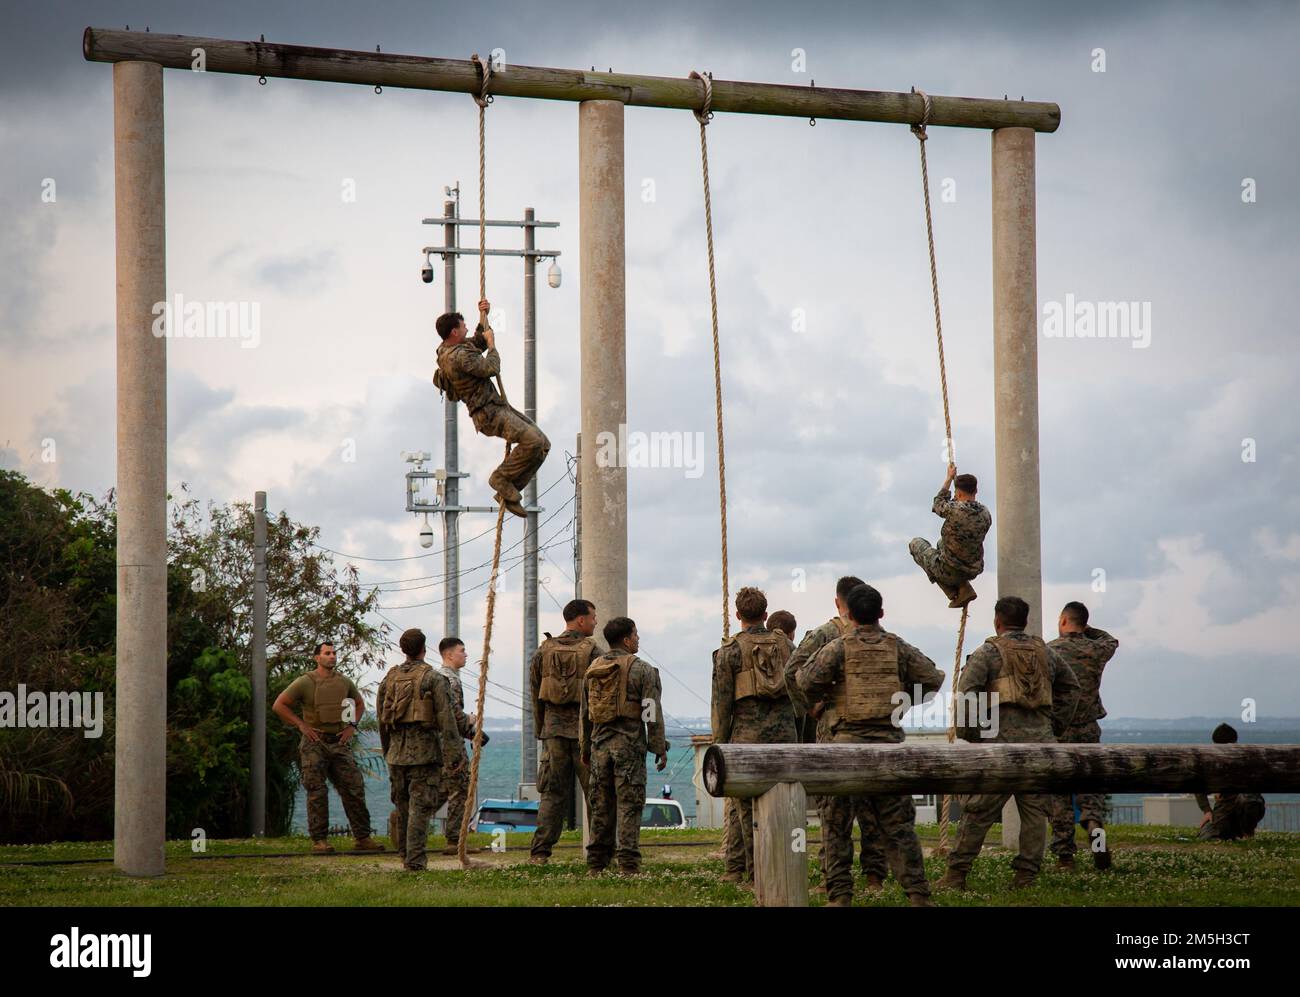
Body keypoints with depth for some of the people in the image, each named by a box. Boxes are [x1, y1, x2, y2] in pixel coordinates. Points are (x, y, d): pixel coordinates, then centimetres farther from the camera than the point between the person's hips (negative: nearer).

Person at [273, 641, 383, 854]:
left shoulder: (345, 682, 9)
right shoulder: (305, 682, -6)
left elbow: (360, 704, 27)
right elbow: (279, 705, -5)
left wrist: (352, 726, 12)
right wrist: (301, 725, -7)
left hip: (340, 743, 4)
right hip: (315, 744, -4)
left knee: (354, 788, 0)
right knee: (317, 793, -3)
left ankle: (363, 838, 5)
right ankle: (319, 840, 2)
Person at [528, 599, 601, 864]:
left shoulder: (544, 650, 7)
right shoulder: (591, 651, -6)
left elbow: (534, 693, 11)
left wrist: (540, 729, 19)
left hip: (553, 727, 4)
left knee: (552, 793, 7)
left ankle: (539, 852, 0)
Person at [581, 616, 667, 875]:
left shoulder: (592, 670, 12)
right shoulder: (642, 670, -6)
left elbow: (585, 713, 18)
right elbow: (652, 713, -9)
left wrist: (586, 749, 25)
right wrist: (660, 749, -4)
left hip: (600, 743, 5)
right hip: (629, 744, -5)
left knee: (601, 805, 10)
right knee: (628, 805, -4)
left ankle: (596, 864, 10)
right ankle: (628, 864, -8)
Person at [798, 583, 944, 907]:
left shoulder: (840, 647, -3)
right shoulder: (898, 648, 5)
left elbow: (807, 681, -12)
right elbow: (934, 681, 7)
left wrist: (822, 694, 9)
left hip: (845, 743, -2)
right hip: (888, 743, 2)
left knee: (837, 823, 5)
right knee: (898, 823, 7)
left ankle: (840, 895, 1)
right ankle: (919, 894, 2)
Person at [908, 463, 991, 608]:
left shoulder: (954, 510, -25)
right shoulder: (985, 514, -9)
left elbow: (938, 503, -1)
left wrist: (949, 478, 9)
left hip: (949, 572, -6)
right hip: (974, 571, 6)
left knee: (916, 543, 20)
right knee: (942, 542, 35)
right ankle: (963, 587, 16)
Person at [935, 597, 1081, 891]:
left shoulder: (987, 652, 1)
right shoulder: (1044, 652, 17)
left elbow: (965, 695, -9)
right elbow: (1070, 686, 26)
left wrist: (967, 734, -1)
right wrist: (1056, 724, 26)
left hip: (1001, 739, -4)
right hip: (1039, 740, 4)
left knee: (978, 811, -1)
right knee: (1035, 811, 7)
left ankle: (956, 875, 1)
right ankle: (1026, 876, 4)